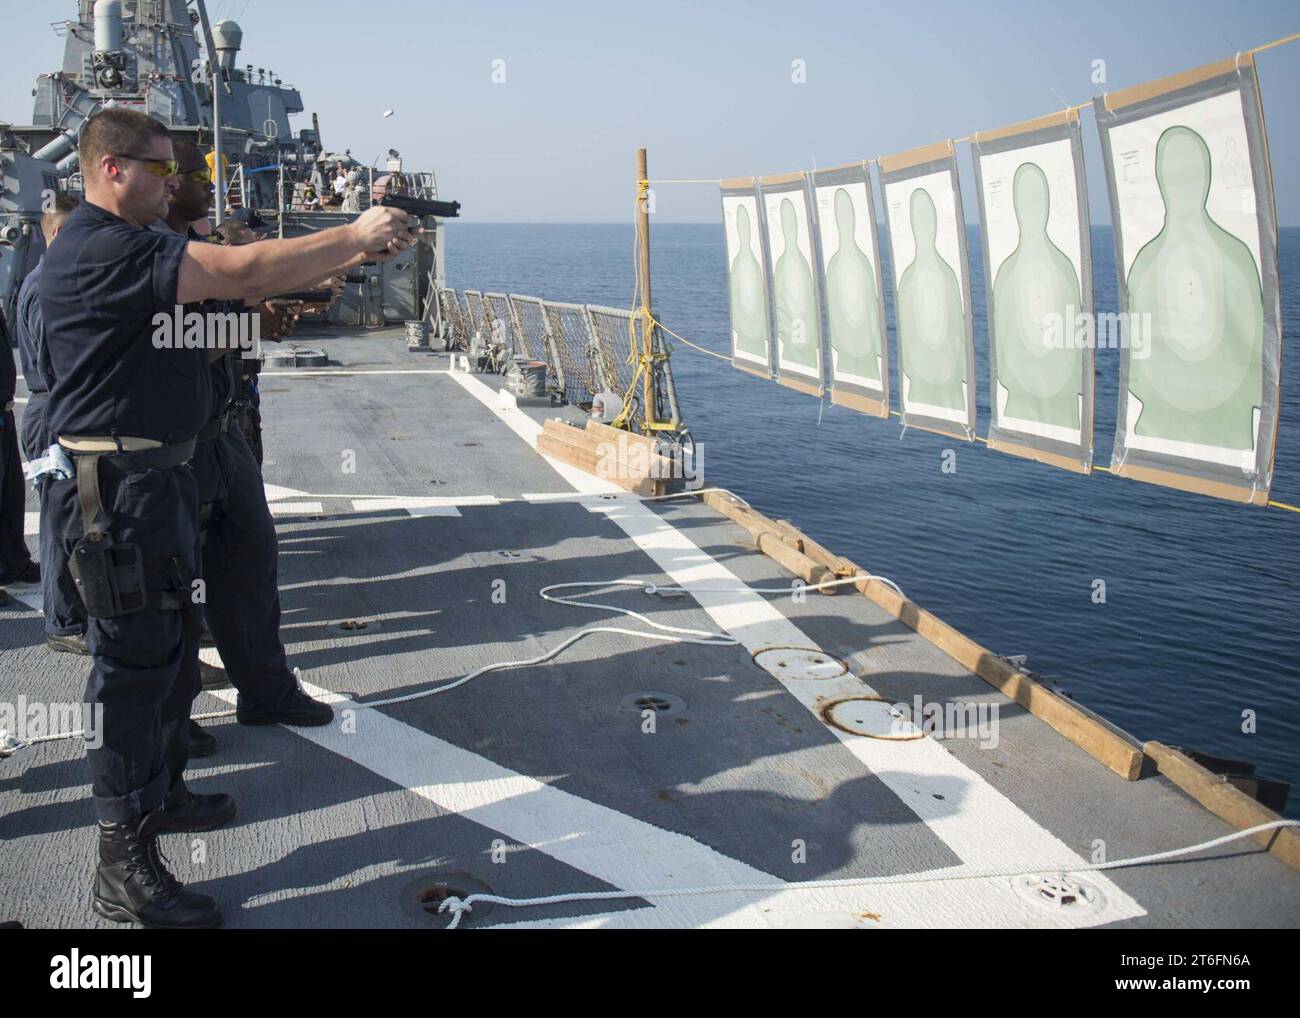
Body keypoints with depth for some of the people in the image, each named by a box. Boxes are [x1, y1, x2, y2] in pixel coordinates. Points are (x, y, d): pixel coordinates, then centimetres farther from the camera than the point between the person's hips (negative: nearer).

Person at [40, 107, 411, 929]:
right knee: (135, 662, -6)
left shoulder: (136, 248, 16)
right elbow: (244, 271, -24)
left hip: (160, 476, 11)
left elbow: (232, 288, 13)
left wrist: (354, 249, 3)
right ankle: (126, 866, 3)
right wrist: (354, 237, -15)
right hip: (119, 486, -11)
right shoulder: (99, 250, -18)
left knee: (173, 647, 21)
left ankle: (161, 792, 38)